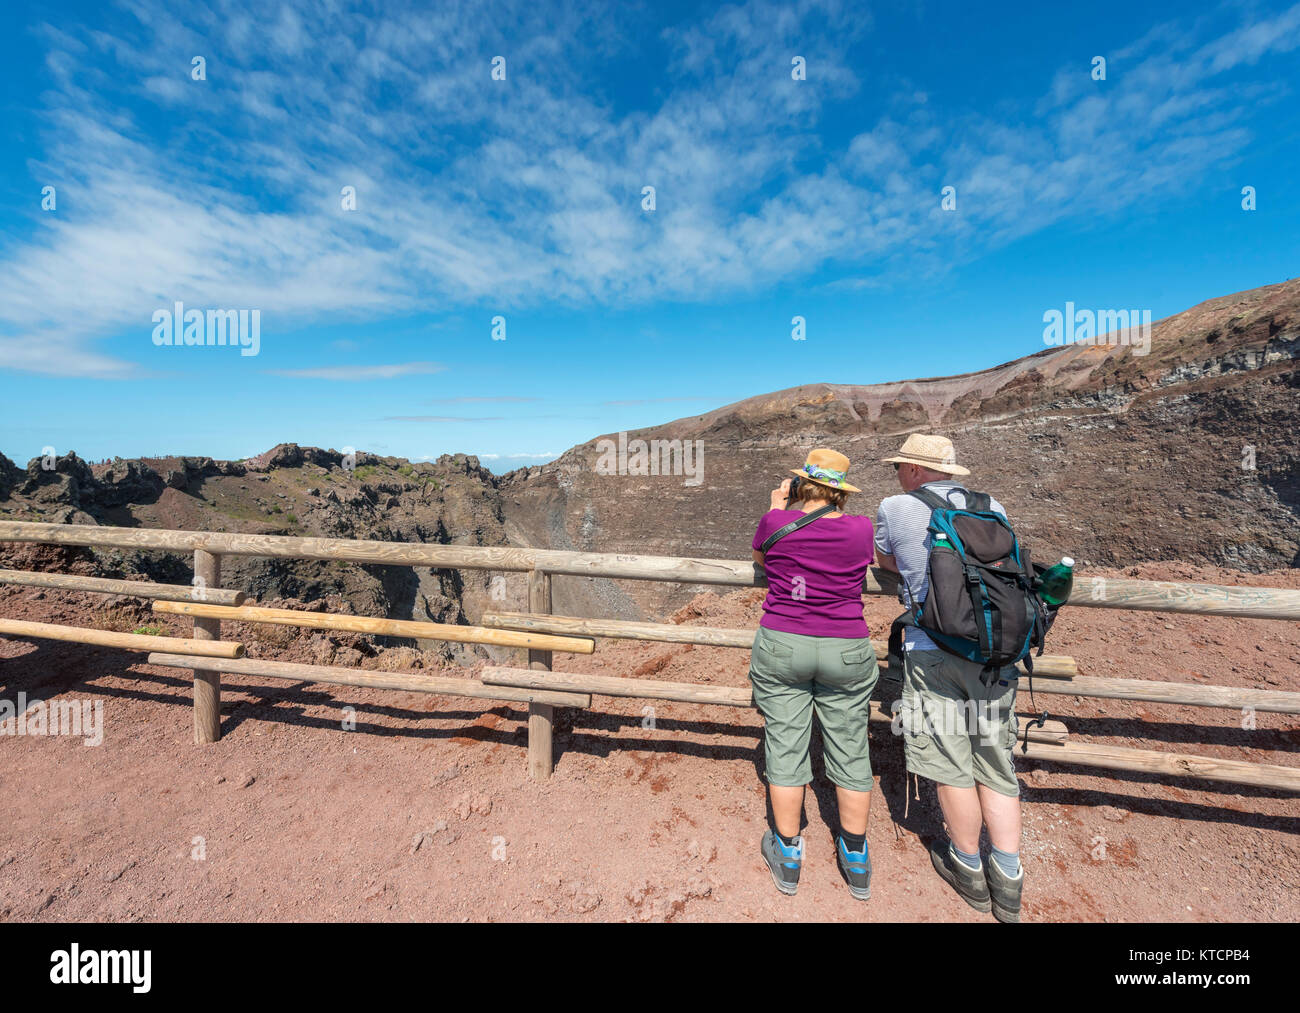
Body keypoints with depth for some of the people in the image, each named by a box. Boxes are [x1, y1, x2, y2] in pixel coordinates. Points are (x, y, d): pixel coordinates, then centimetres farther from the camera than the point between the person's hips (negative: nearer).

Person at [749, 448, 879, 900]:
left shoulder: (776, 521, -9)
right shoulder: (861, 529, -5)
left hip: (780, 647, -1)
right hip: (847, 654, 1)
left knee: (785, 748, 11)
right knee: (850, 752, 15)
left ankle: (787, 855, 28)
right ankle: (856, 861, 33)